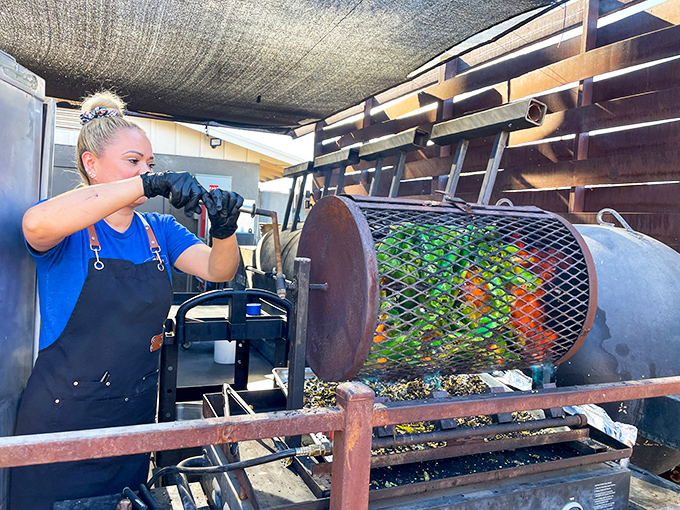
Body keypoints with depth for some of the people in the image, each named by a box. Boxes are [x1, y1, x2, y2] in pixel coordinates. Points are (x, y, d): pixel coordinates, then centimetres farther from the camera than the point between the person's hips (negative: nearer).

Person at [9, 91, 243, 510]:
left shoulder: (160, 231, 3)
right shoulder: (69, 233, -11)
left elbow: (218, 270, -8)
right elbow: (38, 224, -35)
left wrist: (225, 231, -30)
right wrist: (148, 185, -40)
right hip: (63, 418, -4)